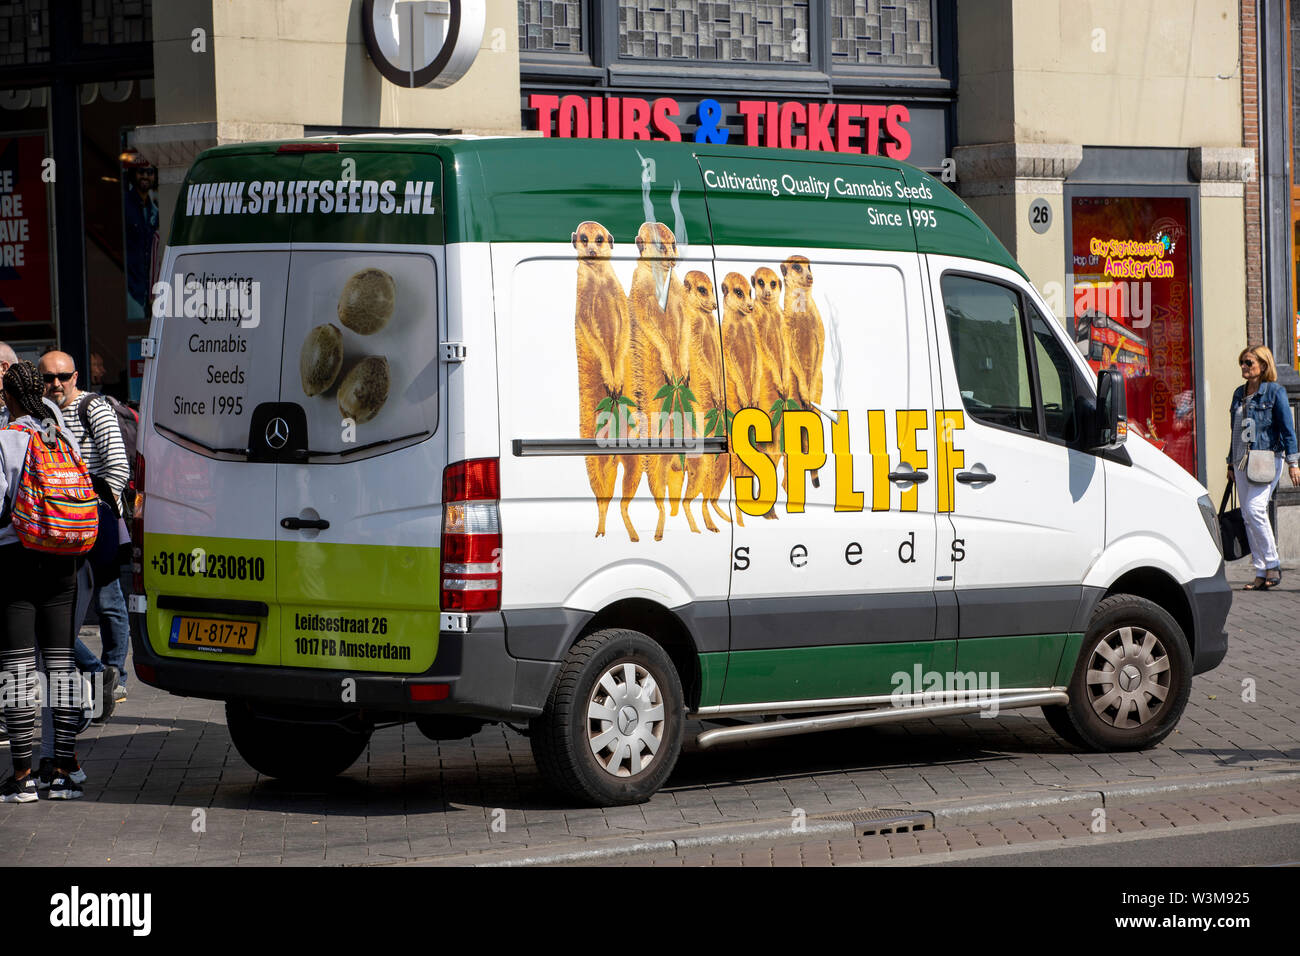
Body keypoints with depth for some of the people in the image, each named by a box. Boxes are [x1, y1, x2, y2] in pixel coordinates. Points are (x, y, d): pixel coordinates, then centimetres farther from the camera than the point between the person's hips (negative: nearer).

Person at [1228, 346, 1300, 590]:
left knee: (1255, 508, -20)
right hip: (1243, 461, 7)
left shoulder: (1274, 392, -3)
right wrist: (1231, 463, 21)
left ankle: (1272, 564, -9)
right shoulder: (1239, 393, 15)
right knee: (1248, 515, 3)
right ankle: (1261, 573, 6)